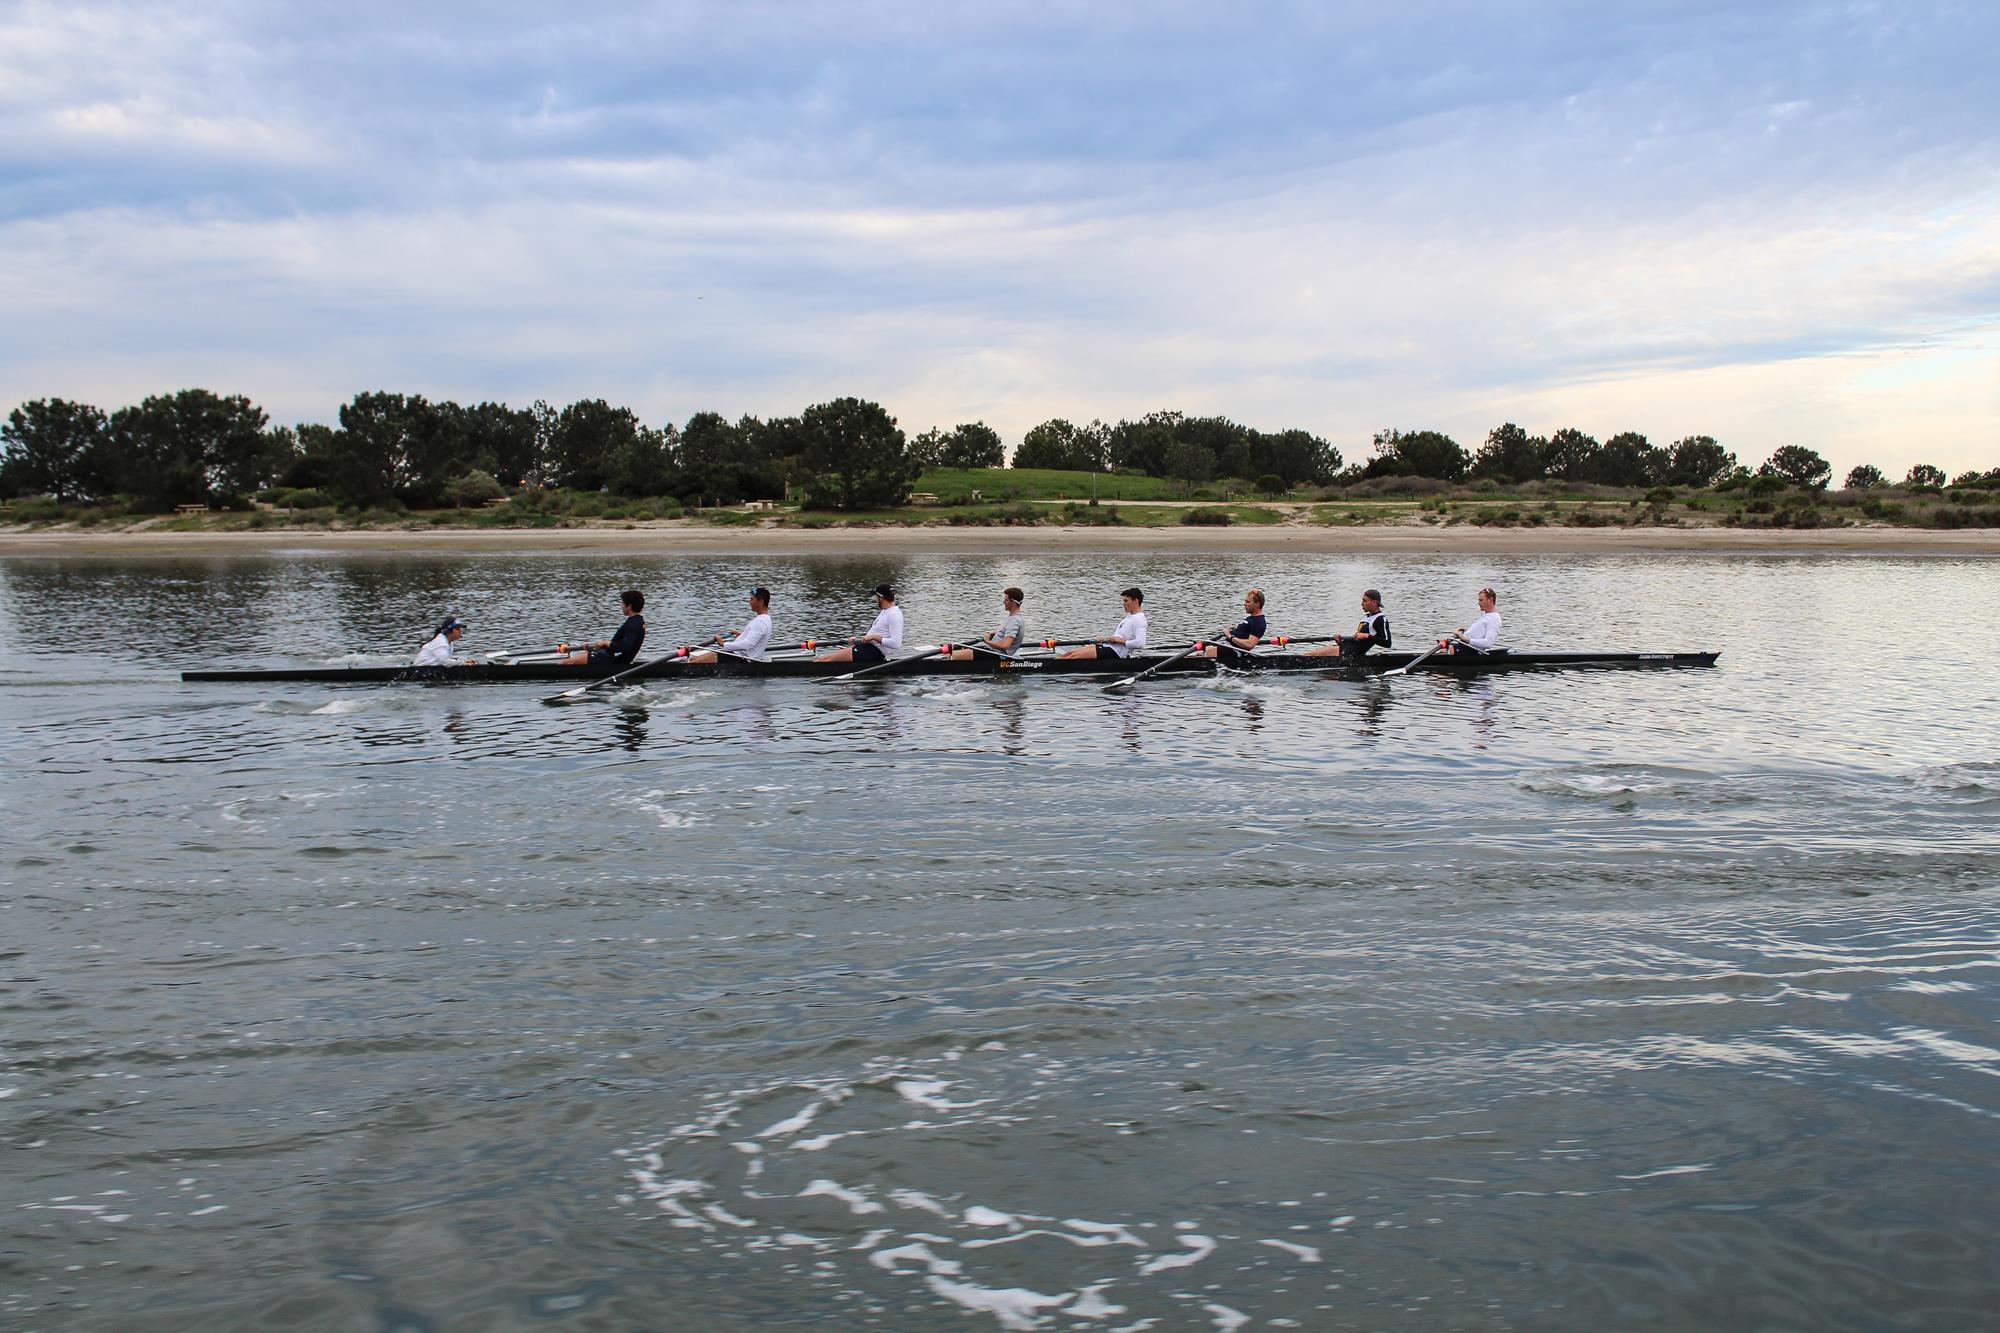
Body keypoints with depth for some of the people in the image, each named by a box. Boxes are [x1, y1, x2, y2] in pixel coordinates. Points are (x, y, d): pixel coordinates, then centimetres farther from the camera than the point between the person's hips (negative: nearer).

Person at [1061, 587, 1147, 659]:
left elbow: (1140, 643, -27)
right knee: (1070, 653, 1)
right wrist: (1105, 639, 13)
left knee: (1074, 656, -16)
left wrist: (1120, 641, -18)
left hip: (1113, 652, -10)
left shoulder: (1139, 620, -12)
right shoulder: (1130, 617, 20)